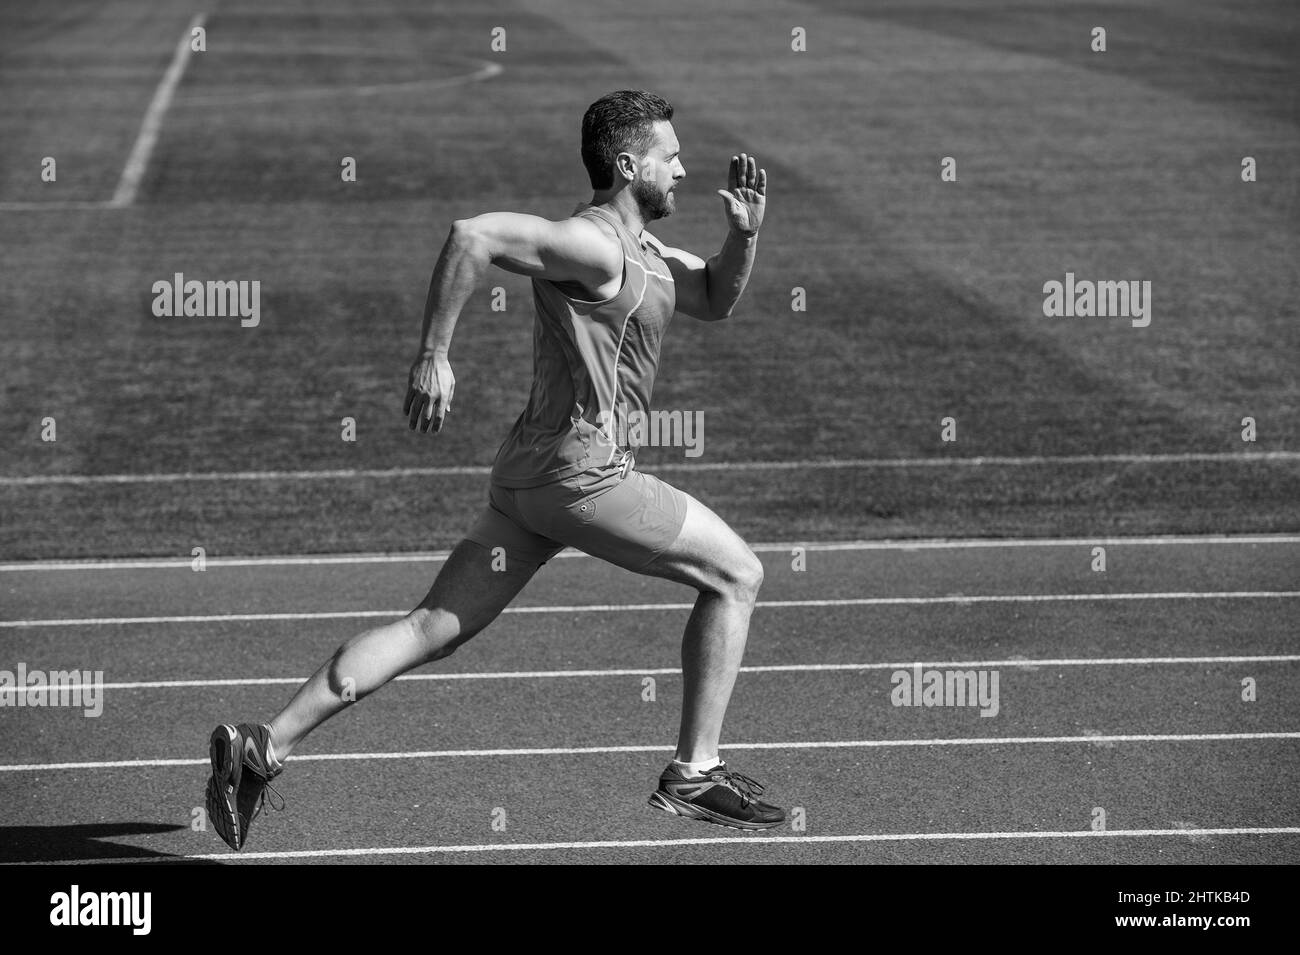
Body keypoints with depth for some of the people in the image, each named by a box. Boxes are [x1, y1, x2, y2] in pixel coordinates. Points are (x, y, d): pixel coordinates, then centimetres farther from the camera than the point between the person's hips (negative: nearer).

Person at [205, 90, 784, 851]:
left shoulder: (638, 249, 17)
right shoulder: (592, 245, -15)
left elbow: (716, 298, 27)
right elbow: (473, 235, -25)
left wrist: (745, 232, 7)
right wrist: (434, 354, -24)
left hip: (533, 474, 10)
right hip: (579, 470, -10)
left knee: (434, 629, 4)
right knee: (736, 574, 2)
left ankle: (264, 746, -2)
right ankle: (696, 773, 5)